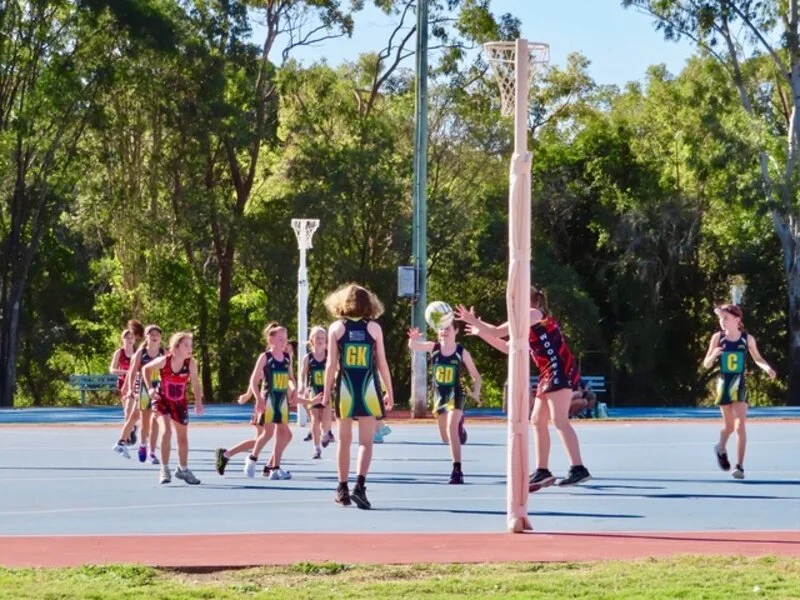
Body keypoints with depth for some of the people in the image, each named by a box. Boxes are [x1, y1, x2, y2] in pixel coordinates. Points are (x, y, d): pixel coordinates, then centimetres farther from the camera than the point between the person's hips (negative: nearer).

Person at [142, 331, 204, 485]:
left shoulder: (191, 363, -19)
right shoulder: (164, 361, -23)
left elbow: (195, 384, -13)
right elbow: (146, 369, -6)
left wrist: (198, 402, -27)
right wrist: (150, 388, -13)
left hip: (180, 403, 3)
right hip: (162, 401, -3)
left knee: (183, 437, 12)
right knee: (166, 432, -21)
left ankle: (183, 469, 33)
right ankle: (165, 469, -10)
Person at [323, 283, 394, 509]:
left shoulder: (336, 327, 1)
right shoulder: (374, 327, 1)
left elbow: (331, 364, -1)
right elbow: (382, 363, 2)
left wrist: (326, 392, 6)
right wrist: (390, 391, 11)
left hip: (345, 388, 1)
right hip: (368, 388, -1)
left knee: (344, 439, 10)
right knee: (366, 440, 0)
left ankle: (343, 490, 14)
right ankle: (359, 484, -18)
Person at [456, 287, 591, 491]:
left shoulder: (533, 314, -4)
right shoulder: (532, 324, 25)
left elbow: (498, 332, -7)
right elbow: (510, 348, 33)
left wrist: (474, 321, 4)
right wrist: (481, 333, 33)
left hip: (561, 371, -10)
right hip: (550, 374, 10)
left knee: (559, 420, -15)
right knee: (537, 420, 10)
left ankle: (578, 469, -21)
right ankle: (542, 471, 11)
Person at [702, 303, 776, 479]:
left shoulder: (747, 338, -5)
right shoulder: (717, 338, -4)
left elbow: (757, 358, 11)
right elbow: (706, 364, -1)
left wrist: (767, 367, -9)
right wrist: (714, 354, -22)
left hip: (740, 385, -1)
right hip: (724, 384, 1)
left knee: (740, 426, -11)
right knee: (729, 425, 14)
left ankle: (740, 466, -8)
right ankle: (721, 450, 46)